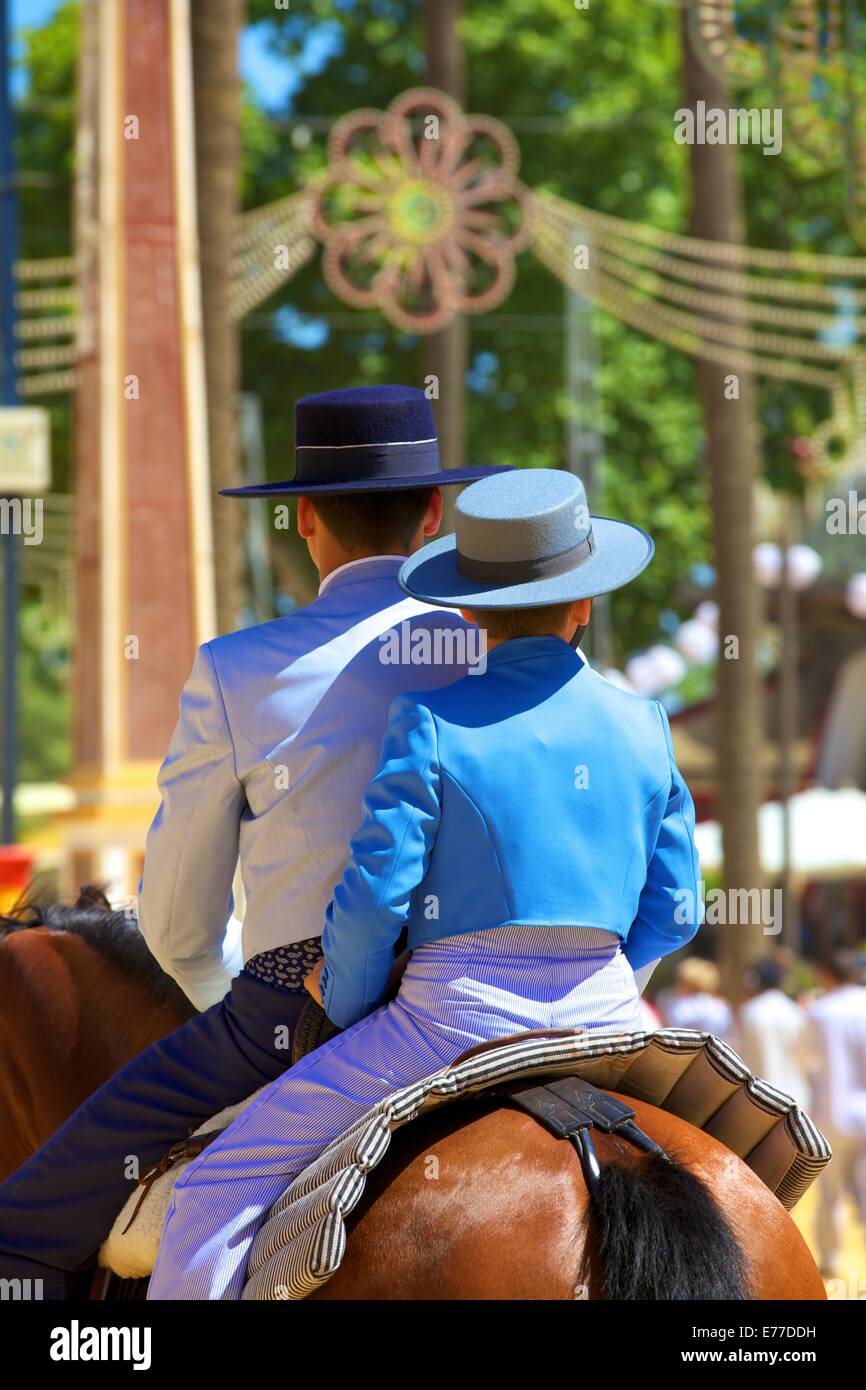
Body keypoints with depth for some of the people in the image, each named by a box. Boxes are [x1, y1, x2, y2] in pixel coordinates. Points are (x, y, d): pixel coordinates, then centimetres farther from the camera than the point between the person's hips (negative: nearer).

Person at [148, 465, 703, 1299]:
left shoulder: (431, 723, -7)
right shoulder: (641, 727, 5)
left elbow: (373, 894, -11)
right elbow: (670, 914, 8)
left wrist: (346, 1003, 8)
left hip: (457, 1014, -5)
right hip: (605, 1016, 5)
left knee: (215, 1194, 2)